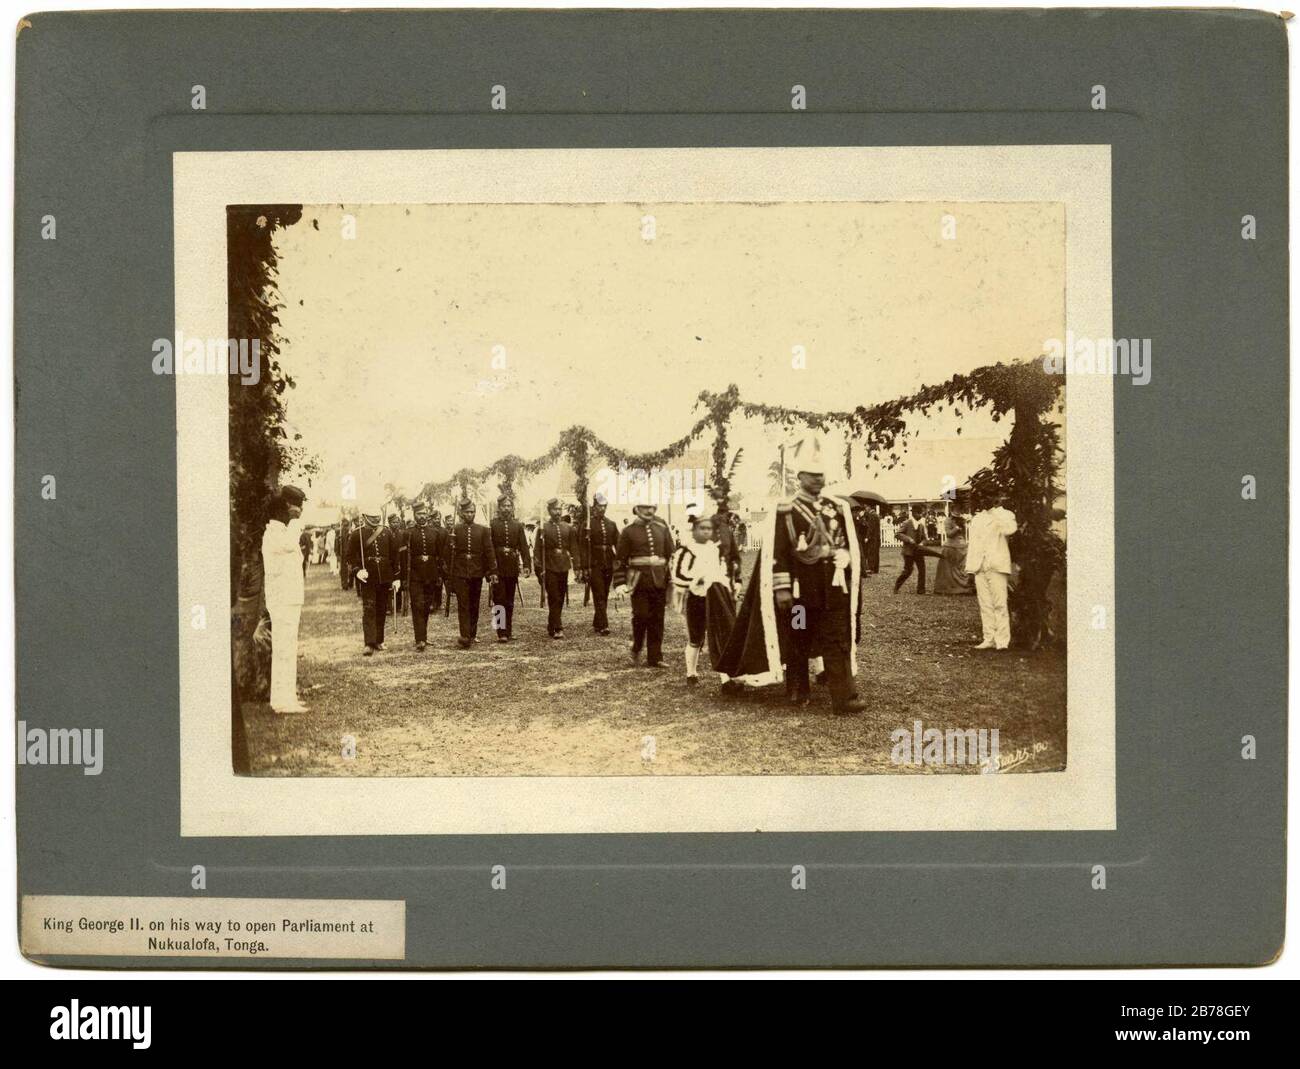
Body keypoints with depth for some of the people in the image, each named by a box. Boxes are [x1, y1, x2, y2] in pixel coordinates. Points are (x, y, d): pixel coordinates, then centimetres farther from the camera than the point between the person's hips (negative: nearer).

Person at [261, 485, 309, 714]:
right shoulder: (273, 534, -13)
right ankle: (283, 701, -12)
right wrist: (294, 519, -22)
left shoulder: (281, 532, 20)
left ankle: (286, 697, 17)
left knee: (287, 650, 12)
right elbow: (290, 544, -37)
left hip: (290, 601, 10)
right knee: (284, 650, -11)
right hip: (282, 602, -10)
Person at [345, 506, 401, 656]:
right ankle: (369, 644, -14)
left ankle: (379, 641, 22)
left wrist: (397, 577, 6)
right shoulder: (356, 535, -1)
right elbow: (351, 556, 1)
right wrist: (357, 570, -16)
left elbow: (395, 555, 10)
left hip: (385, 579, 3)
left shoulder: (387, 533, 7)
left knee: (382, 610, 10)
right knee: (369, 610, -10)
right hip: (367, 579, -3)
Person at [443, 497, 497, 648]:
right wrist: (448, 573, -2)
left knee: (474, 605, 10)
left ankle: (472, 634, 23)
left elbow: (489, 552, 3)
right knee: (463, 605, -8)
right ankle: (465, 637, -15)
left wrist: (492, 572, -2)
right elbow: (448, 554, 1)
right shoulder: (454, 531, 1)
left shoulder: (483, 530, 5)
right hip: (460, 573, -2)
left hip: (477, 573, 2)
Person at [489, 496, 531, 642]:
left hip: (512, 567, 3)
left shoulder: (518, 525, 8)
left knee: (510, 601, 10)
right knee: (499, 600, -6)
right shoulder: (492, 525, -1)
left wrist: (527, 565, -7)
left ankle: (508, 630, 17)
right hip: (497, 567, -3)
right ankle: (501, 633, -6)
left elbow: (524, 546, 3)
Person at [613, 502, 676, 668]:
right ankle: (636, 648, 16)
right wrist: (620, 584, -7)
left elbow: (671, 554, 15)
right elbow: (621, 559, 1)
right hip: (639, 581, -3)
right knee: (641, 616, -9)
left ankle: (655, 658, 9)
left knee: (657, 620, 3)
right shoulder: (628, 531, 2)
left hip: (659, 581, 3)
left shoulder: (662, 528, 11)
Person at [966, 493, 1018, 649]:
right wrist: (970, 566, 13)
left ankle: (1002, 641, -7)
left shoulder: (1004, 515, 1)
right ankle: (989, 639, 9)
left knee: (999, 604, -8)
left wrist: (997, 509, -15)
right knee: (985, 605, 5)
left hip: (997, 566, -6)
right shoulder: (976, 519, 19)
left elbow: (1009, 529, -21)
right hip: (980, 567, 6)